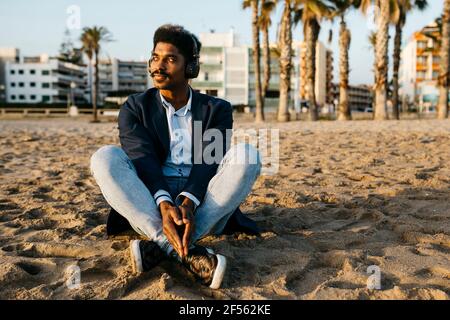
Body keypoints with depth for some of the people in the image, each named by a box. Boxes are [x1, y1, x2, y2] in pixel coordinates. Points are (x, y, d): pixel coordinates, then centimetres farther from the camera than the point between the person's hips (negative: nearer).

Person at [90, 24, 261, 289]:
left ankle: (164, 247, -32)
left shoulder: (217, 109, 9)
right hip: (151, 207, 1)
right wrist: (164, 204, -30)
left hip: (204, 207, 0)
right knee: (105, 157, -23)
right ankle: (187, 253, -39)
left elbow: (210, 160, -9)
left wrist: (188, 204, -30)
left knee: (247, 154, -23)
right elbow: (143, 159, -9)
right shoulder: (135, 108, 9)